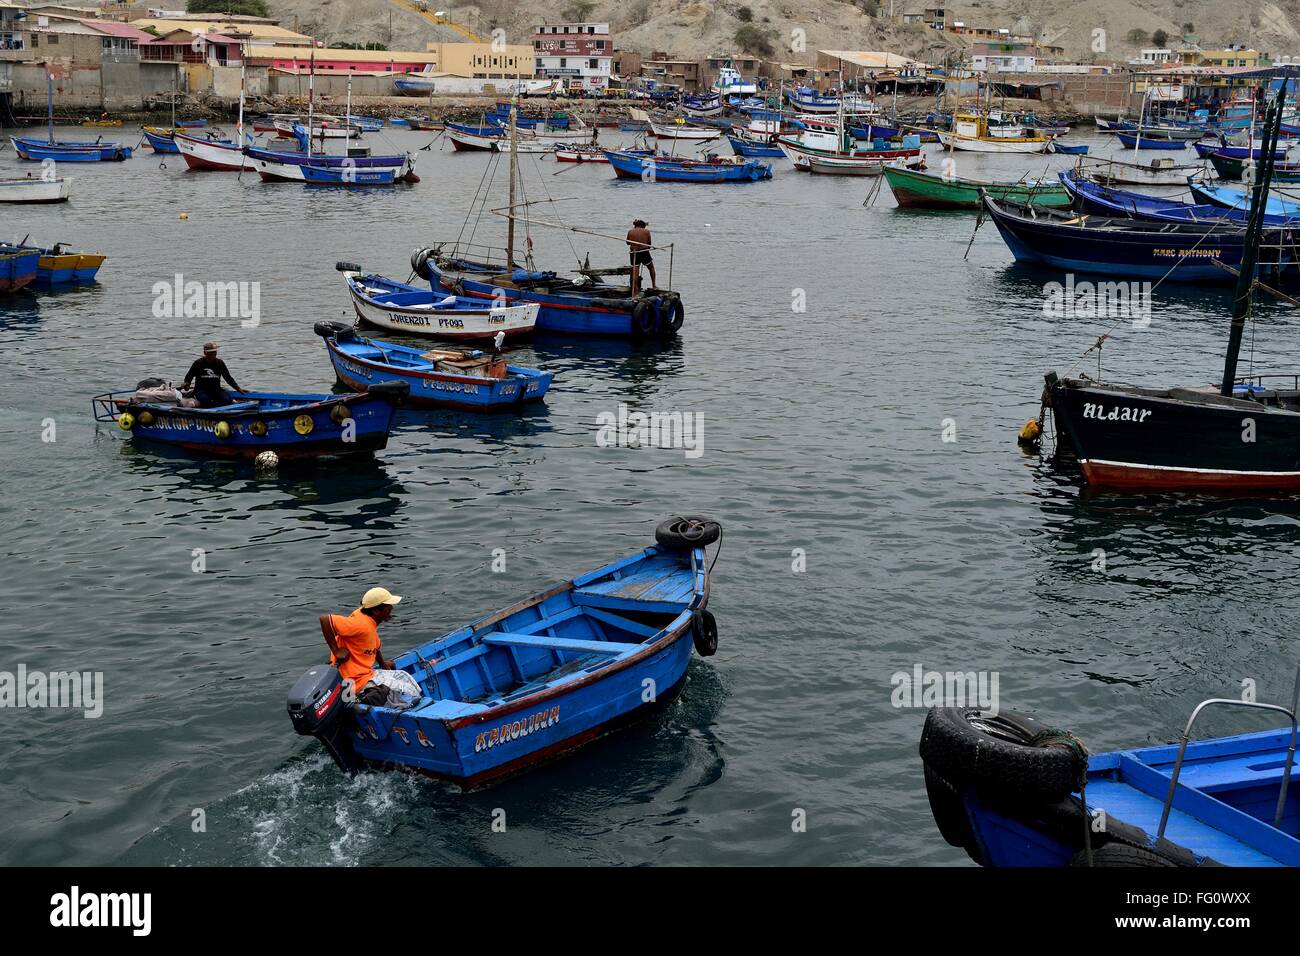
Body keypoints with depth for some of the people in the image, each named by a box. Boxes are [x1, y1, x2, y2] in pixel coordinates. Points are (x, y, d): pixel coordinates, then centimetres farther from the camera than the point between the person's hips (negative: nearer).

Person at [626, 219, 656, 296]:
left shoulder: (630, 232, 1)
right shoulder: (646, 231, 0)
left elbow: (628, 243, 12)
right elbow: (649, 244, 5)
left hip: (634, 253, 1)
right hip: (644, 252, 0)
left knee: (635, 272, 1)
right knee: (651, 268, 22)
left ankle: (636, 292, -1)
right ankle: (653, 286, 23)